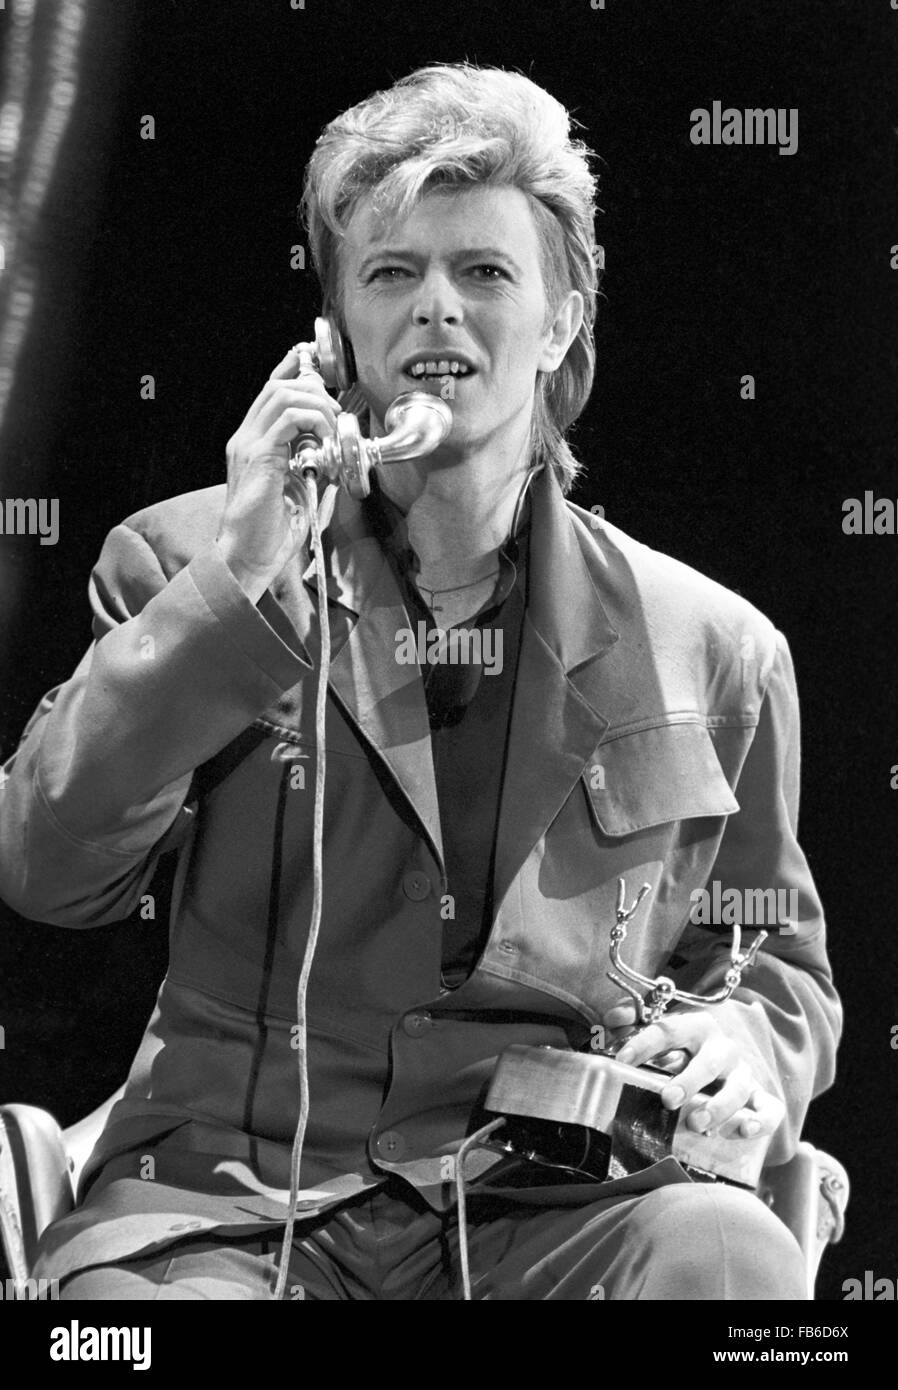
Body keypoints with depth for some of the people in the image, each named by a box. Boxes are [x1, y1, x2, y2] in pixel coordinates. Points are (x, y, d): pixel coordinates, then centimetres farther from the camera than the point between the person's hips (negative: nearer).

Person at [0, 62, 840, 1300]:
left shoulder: (711, 651, 9)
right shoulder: (186, 562, 7)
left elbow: (777, 963, 22)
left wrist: (749, 1043, -3)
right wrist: (234, 587, -12)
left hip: (548, 1209, 1)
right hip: (230, 1194, 0)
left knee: (729, 1254, -31)